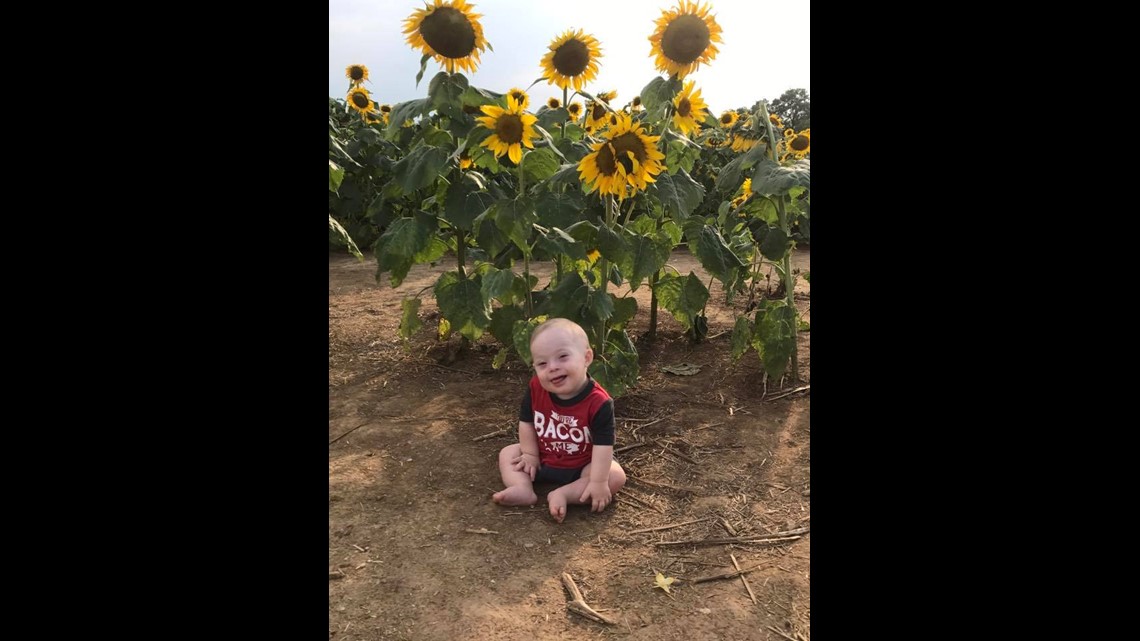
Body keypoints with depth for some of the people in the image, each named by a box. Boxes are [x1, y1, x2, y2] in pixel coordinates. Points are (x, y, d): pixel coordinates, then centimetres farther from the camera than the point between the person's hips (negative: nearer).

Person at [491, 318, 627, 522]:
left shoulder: (598, 403, -31)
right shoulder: (535, 389, -19)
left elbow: (603, 444, -29)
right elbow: (526, 422, -4)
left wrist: (598, 482, -30)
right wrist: (530, 455, -1)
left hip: (582, 466, -4)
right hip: (542, 459, 4)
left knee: (616, 476, -25)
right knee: (508, 453, -2)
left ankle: (563, 495, -29)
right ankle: (523, 490, -25)